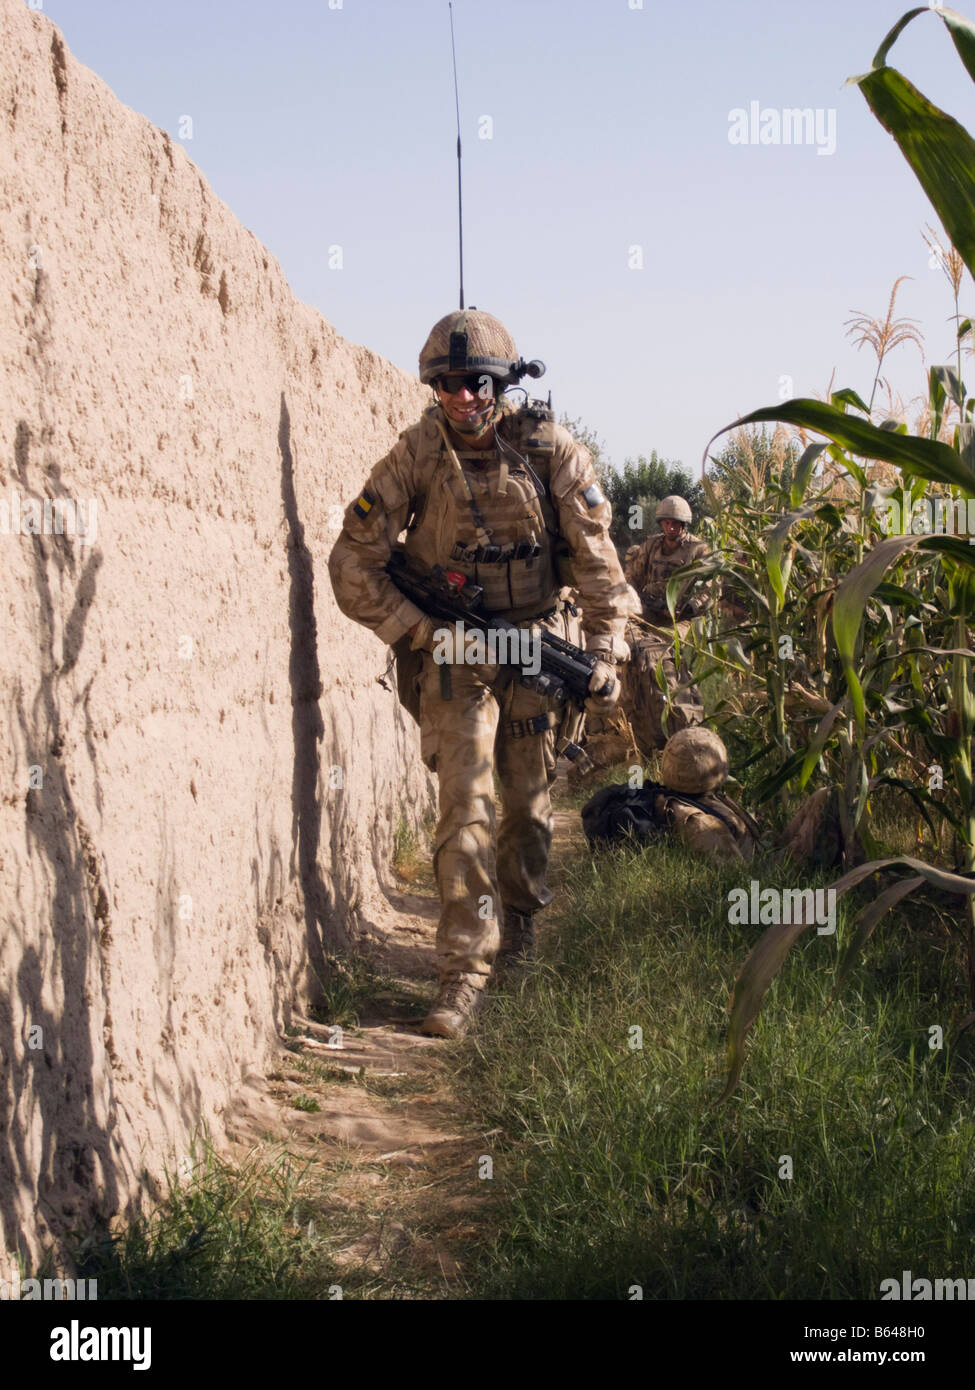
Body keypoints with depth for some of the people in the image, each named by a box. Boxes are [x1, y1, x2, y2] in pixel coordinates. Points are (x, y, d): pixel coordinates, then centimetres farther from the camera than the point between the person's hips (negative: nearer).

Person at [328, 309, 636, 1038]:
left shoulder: (549, 449, -10)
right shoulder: (416, 457, -12)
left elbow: (595, 552, -5)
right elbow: (355, 563, -9)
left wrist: (606, 648, -8)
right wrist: (421, 631, -15)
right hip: (454, 650, -1)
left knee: (531, 797, 11)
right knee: (467, 805, -10)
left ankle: (520, 914, 38)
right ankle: (465, 971, -8)